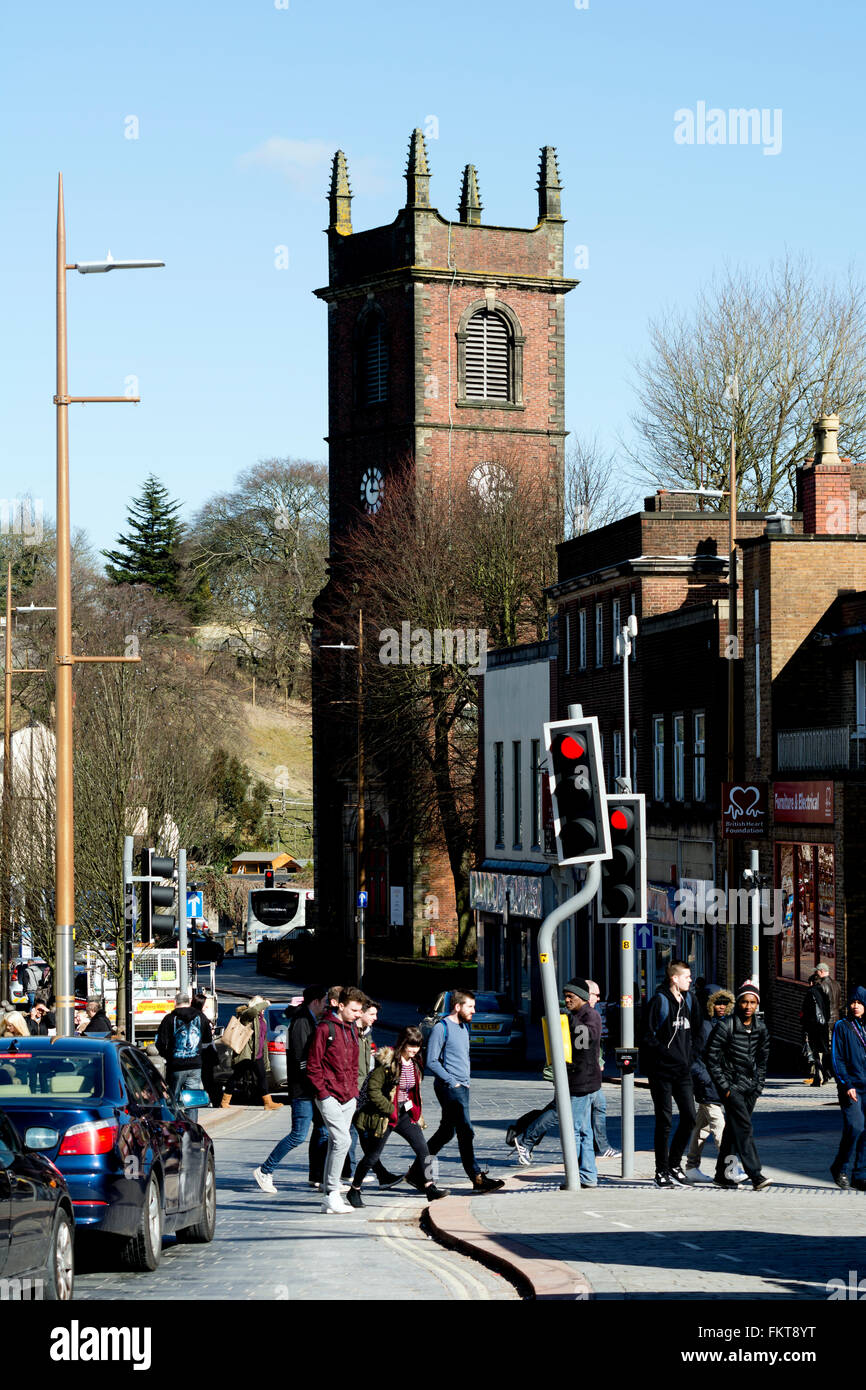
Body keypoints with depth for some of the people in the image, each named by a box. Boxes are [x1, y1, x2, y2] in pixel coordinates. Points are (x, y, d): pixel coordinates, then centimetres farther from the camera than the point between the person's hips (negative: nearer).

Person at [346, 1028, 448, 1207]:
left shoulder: (415, 1064, 5)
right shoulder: (387, 1062, -19)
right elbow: (373, 1090, -20)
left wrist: (413, 1107, 7)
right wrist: (391, 1110, -18)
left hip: (405, 1114, 6)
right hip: (384, 1116, -6)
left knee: (422, 1147, -10)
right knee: (372, 1156, 5)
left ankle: (430, 1188, -8)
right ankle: (354, 1191, 23)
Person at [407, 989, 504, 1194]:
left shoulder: (464, 1027, 17)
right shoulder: (441, 1028, -10)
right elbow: (431, 1061, -13)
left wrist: (465, 1081, 16)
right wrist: (452, 1082, -15)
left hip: (462, 1087, 9)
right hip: (448, 1088, -9)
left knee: (446, 1132, 13)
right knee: (465, 1132, -11)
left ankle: (416, 1173, 21)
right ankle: (477, 1179, -10)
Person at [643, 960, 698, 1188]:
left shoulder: (687, 1000, 13)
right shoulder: (660, 1001, -10)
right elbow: (649, 1037, -12)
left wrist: (688, 1059, 12)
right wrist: (669, 1056, -17)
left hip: (682, 1071, 6)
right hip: (662, 1071, -6)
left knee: (689, 1117, 2)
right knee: (664, 1121, -2)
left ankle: (675, 1163, 18)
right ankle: (662, 1171, 6)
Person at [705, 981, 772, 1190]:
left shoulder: (761, 1028, 6)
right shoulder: (725, 1026, -11)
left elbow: (763, 1060, 16)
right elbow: (712, 1059, -9)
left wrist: (758, 1087, 9)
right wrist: (724, 1087, -12)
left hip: (750, 1086, 5)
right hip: (731, 1084, -5)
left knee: (734, 1128, 11)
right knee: (744, 1127, -15)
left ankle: (722, 1174, 20)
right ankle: (756, 1176, -22)